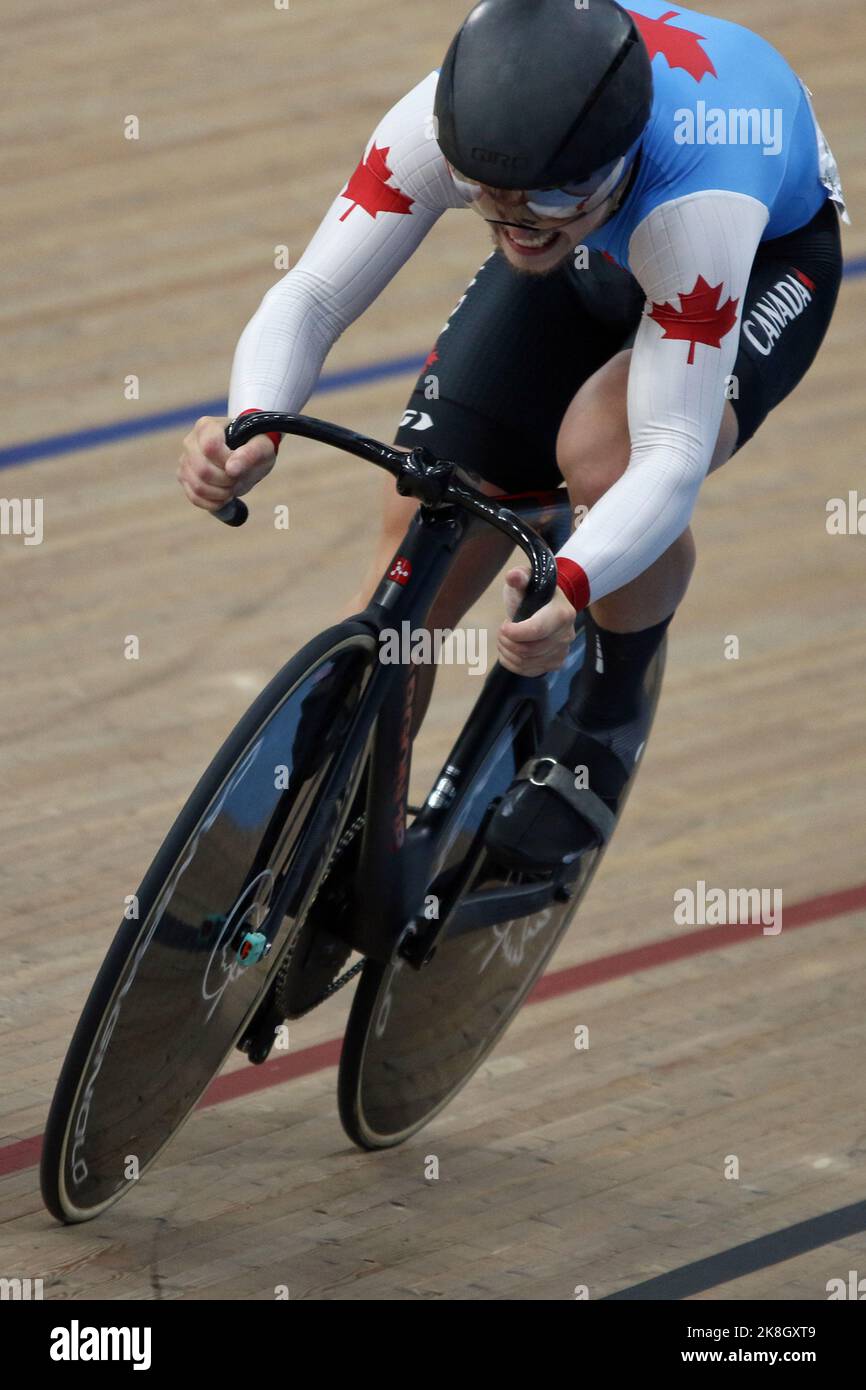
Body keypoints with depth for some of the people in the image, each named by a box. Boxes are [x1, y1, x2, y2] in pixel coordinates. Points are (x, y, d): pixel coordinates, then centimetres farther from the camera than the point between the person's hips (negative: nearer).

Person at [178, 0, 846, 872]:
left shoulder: (697, 203, -45)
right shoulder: (438, 121, -35)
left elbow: (674, 453, -46)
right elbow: (312, 296, -33)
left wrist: (569, 591, -64)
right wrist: (251, 431, -53)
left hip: (764, 254, -4)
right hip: (588, 260, 4)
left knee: (607, 449, -35)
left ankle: (608, 717, -7)